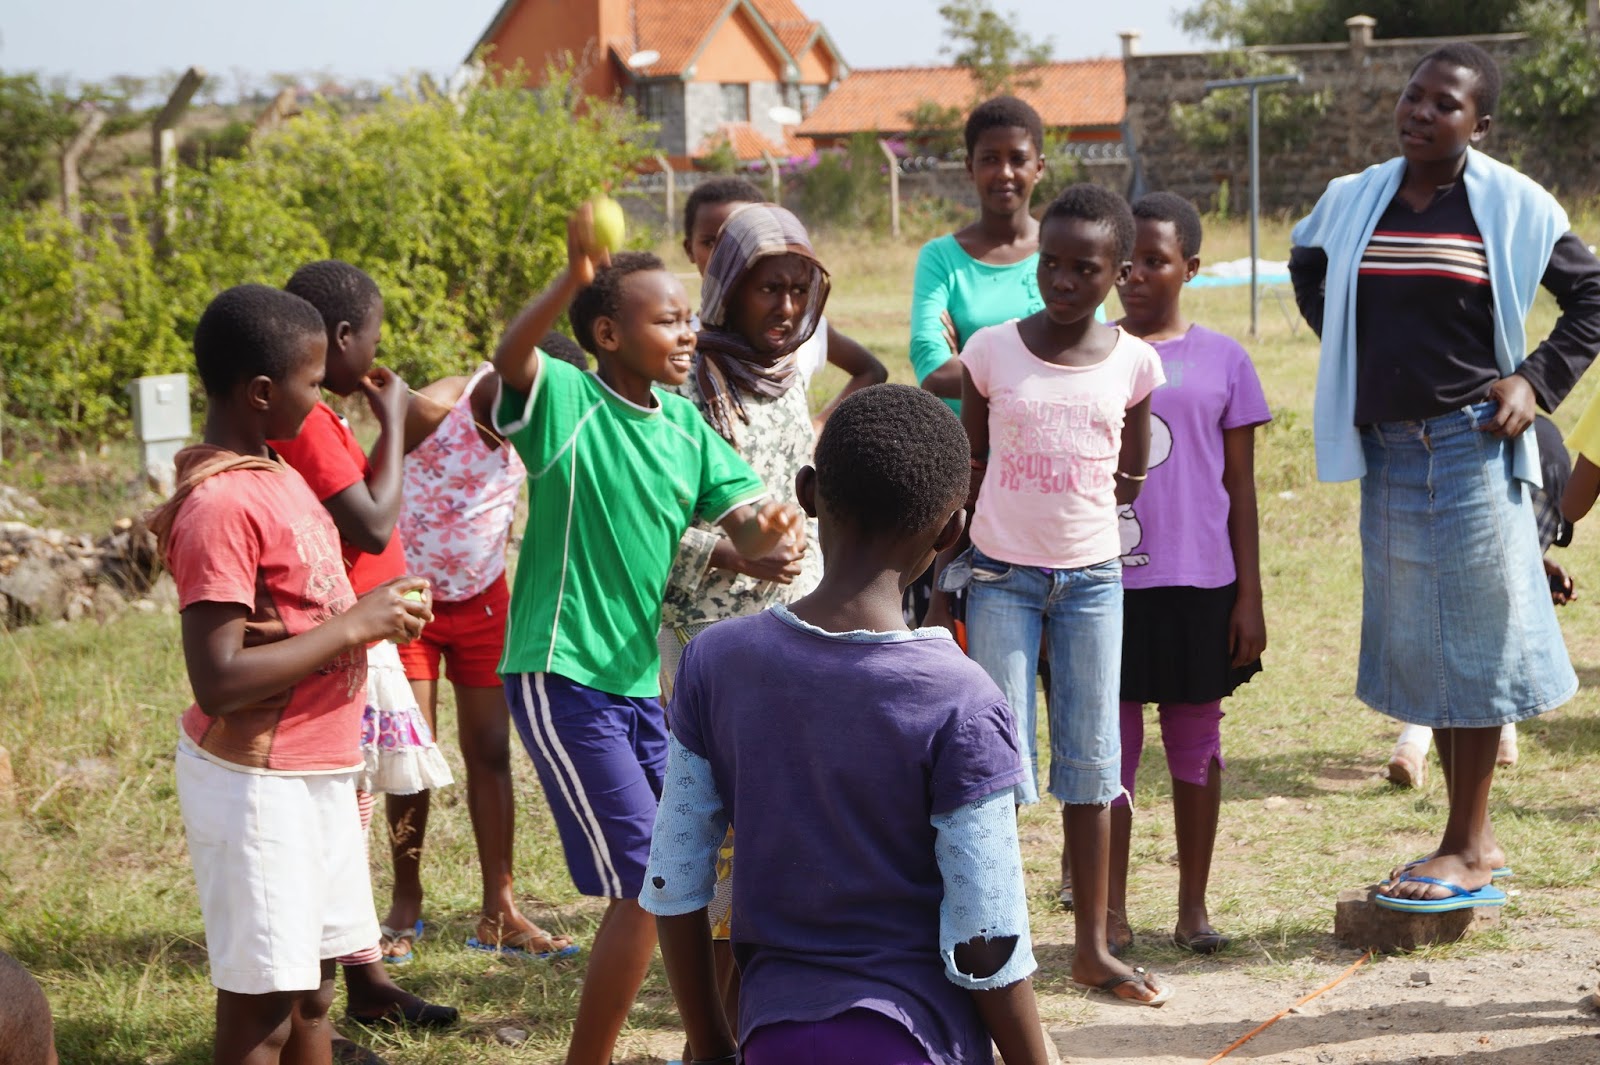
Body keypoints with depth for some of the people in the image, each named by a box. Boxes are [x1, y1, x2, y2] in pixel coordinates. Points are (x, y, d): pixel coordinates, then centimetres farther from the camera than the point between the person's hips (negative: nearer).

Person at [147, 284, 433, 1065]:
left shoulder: (277, 473, 9)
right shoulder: (220, 505, -20)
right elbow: (218, 680, -25)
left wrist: (379, 614, 4)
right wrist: (355, 624, -20)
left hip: (317, 773, 9)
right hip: (257, 784, -9)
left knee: (310, 989, 15)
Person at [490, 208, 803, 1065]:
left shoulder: (684, 423, 7)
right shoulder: (564, 399, -12)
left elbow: (742, 527, 4)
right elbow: (510, 356, -34)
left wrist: (767, 528, -20)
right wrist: (573, 279, -51)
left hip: (641, 679, 7)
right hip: (561, 679, -7)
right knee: (644, 887, -8)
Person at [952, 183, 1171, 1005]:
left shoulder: (1133, 363, -2)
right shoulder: (992, 351, -6)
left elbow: (1133, 477, 11)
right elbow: (971, 469, 4)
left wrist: (1069, 499, 2)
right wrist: (945, 576, 6)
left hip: (1092, 576, 2)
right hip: (1001, 575, -2)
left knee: (1090, 761, 6)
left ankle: (1093, 946, 14)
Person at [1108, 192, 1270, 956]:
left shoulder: (1221, 361, 3)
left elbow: (1240, 490, 5)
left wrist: (1249, 598, 0)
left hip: (1198, 585, 0)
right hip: (1105, 584, 0)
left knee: (1195, 744, 9)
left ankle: (1193, 909, 20)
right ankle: (1111, 916, 12)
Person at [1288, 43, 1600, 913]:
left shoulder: (1512, 207, -5)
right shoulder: (1353, 203, 5)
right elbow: (1308, 270, 25)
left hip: (1473, 446, -4)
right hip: (1387, 451, 5)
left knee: (1470, 640, -1)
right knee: (1415, 644, 7)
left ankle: (1467, 847, 5)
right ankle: (1474, 840, 17)